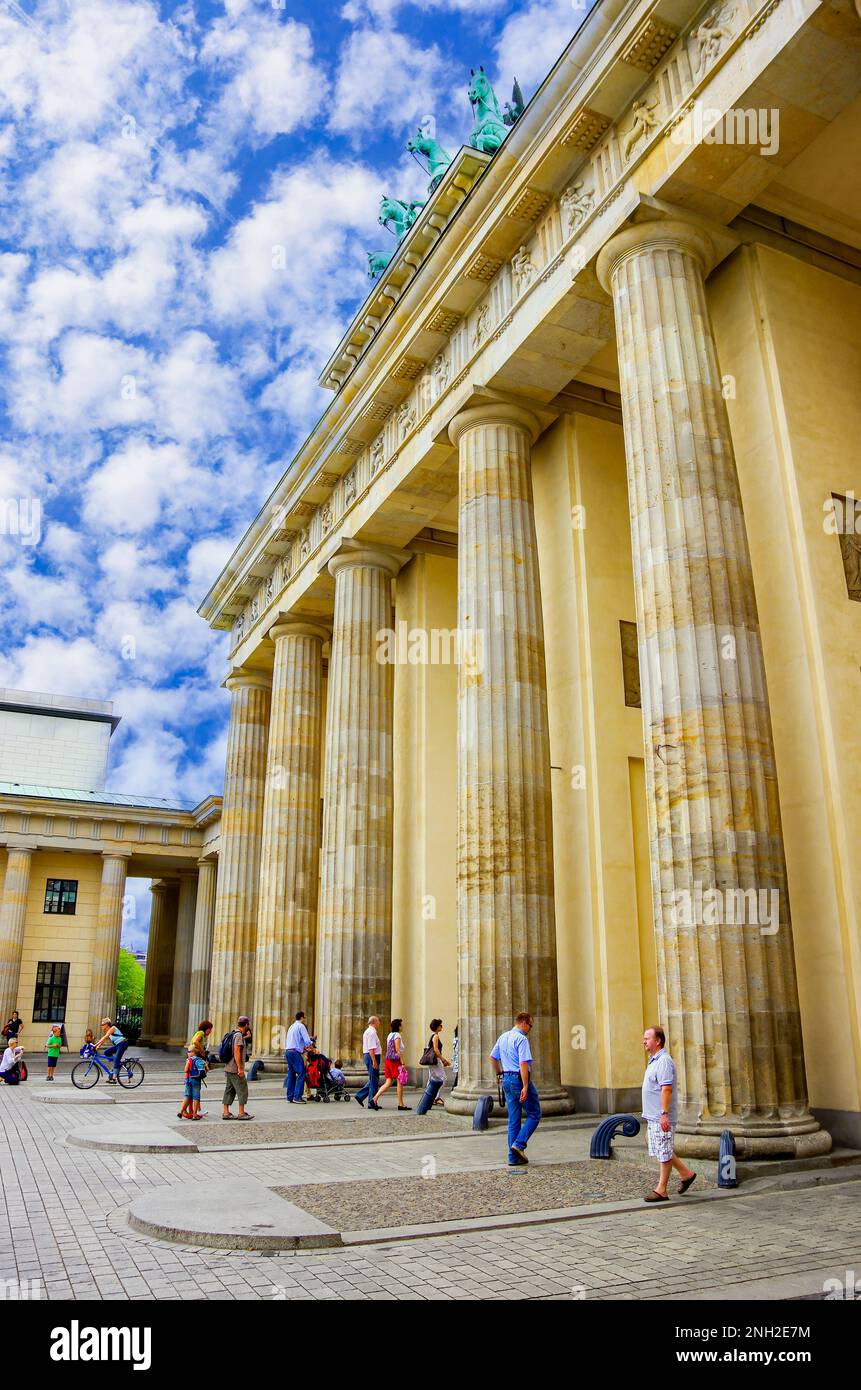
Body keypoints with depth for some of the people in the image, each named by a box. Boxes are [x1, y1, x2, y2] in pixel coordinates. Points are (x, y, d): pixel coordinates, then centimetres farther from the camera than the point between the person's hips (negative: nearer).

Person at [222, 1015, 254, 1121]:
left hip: (228, 1068, 9)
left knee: (229, 1090, 11)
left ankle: (226, 1112, 12)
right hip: (235, 1069, -9)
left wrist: (246, 1037, 25)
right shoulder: (239, 1035, -15)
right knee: (242, 1090, -2)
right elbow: (236, 1051, -22)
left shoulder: (234, 1034, 13)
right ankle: (241, 1113, 0)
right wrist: (240, 1068, -22)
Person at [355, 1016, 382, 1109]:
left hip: (367, 1055, 10)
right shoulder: (372, 1032, -16)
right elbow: (371, 1048, -23)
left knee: (373, 1079, 16)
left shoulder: (367, 1031, 17)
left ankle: (360, 1095, 14)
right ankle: (372, 1103, 0)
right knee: (374, 1080, -4)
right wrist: (374, 1061, -24)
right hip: (372, 1056, -10)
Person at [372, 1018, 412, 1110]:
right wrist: (402, 1063, -16)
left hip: (388, 1060, 8)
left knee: (388, 1083, 7)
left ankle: (375, 1098, -3)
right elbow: (398, 1051, -17)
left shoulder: (390, 1035, 14)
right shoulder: (397, 1035, -12)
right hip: (396, 1061, -8)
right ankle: (401, 1104, 6)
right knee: (400, 1082, 1)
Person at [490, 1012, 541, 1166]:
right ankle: (519, 1144, -7)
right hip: (519, 1079, -8)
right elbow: (523, 1064, -22)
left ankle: (514, 1157, 12)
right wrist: (525, 1087, -24)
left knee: (513, 1119, 11)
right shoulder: (521, 1039, -14)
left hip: (506, 1080, 8)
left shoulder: (502, 1037, 12)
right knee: (534, 1115, 5)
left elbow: (492, 1058, 20)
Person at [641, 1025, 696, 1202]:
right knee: (661, 1151, 16)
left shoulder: (664, 1061, -18)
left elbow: (666, 1089, -24)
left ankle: (661, 1190, 7)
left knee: (664, 1153, 0)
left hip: (661, 1117, -10)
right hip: (653, 1116, 10)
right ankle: (686, 1173, 28)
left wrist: (664, 1114, -28)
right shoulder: (653, 1060, 14)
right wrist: (648, 1113, 23)